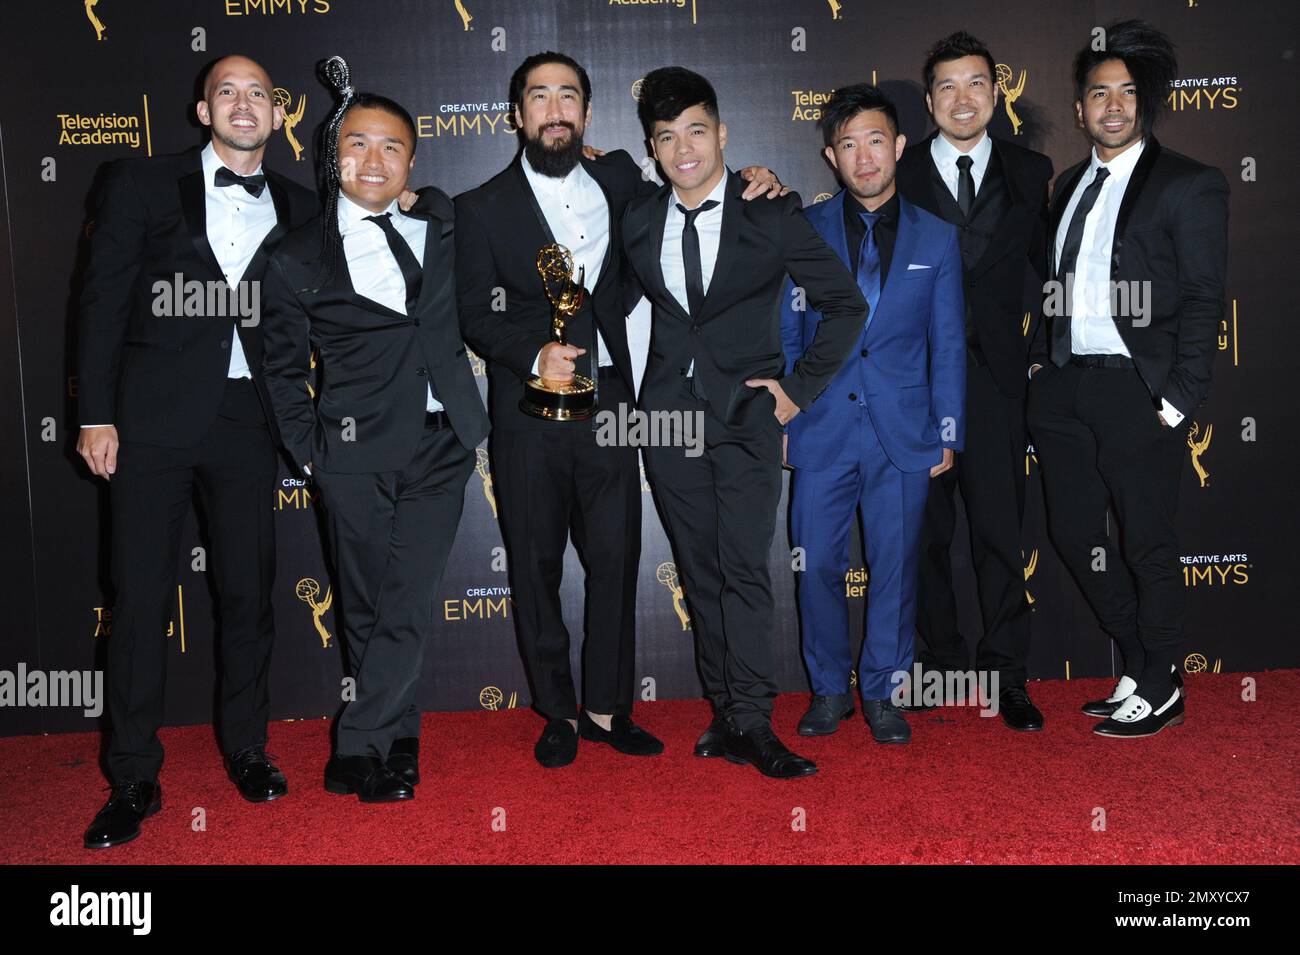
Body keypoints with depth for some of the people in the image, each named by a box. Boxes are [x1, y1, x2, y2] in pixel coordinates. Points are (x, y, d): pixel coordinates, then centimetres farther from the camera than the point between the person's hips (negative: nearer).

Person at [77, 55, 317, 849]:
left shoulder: (297, 208, 11)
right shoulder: (142, 185, 5)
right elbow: (104, 302, 2)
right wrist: (97, 415, -5)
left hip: (248, 422, 2)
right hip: (154, 418, -2)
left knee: (249, 591, 8)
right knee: (142, 596, 1)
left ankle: (247, 748, 26)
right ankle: (134, 781, 13)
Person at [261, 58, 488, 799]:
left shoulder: (440, 220, 8)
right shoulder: (301, 258, 1)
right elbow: (284, 368, 7)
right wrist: (310, 451, 1)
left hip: (442, 444, 2)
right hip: (358, 454, -1)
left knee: (409, 606, -3)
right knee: (368, 610, 7)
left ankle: (357, 751, 9)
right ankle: (398, 742, 23)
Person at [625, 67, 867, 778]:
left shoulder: (772, 216, -2)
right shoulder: (637, 222, 7)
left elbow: (846, 305, 2)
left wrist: (800, 387, -2)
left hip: (746, 413, -3)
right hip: (669, 417, 4)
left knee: (744, 568, -10)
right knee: (699, 572, 6)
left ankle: (751, 725, -4)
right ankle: (726, 712, 15)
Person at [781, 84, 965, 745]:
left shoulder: (937, 238, 7)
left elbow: (947, 344, 7)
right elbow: (784, 334, 7)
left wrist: (948, 433, 3)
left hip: (904, 434, 0)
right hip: (822, 431, 0)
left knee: (894, 567, 6)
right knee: (818, 565, 3)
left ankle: (882, 693, 22)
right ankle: (829, 689, 22)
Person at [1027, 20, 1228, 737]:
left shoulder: (1189, 185, -2)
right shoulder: (1071, 185, 17)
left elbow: (1203, 301, -7)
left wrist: (1179, 399, -13)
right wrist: (1042, 356, 7)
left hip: (1137, 391, -6)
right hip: (1063, 389, 7)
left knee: (1147, 543, 2)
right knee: (1074, 534, 10)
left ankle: (1160, 691, 19)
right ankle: (1139, 667, 28)